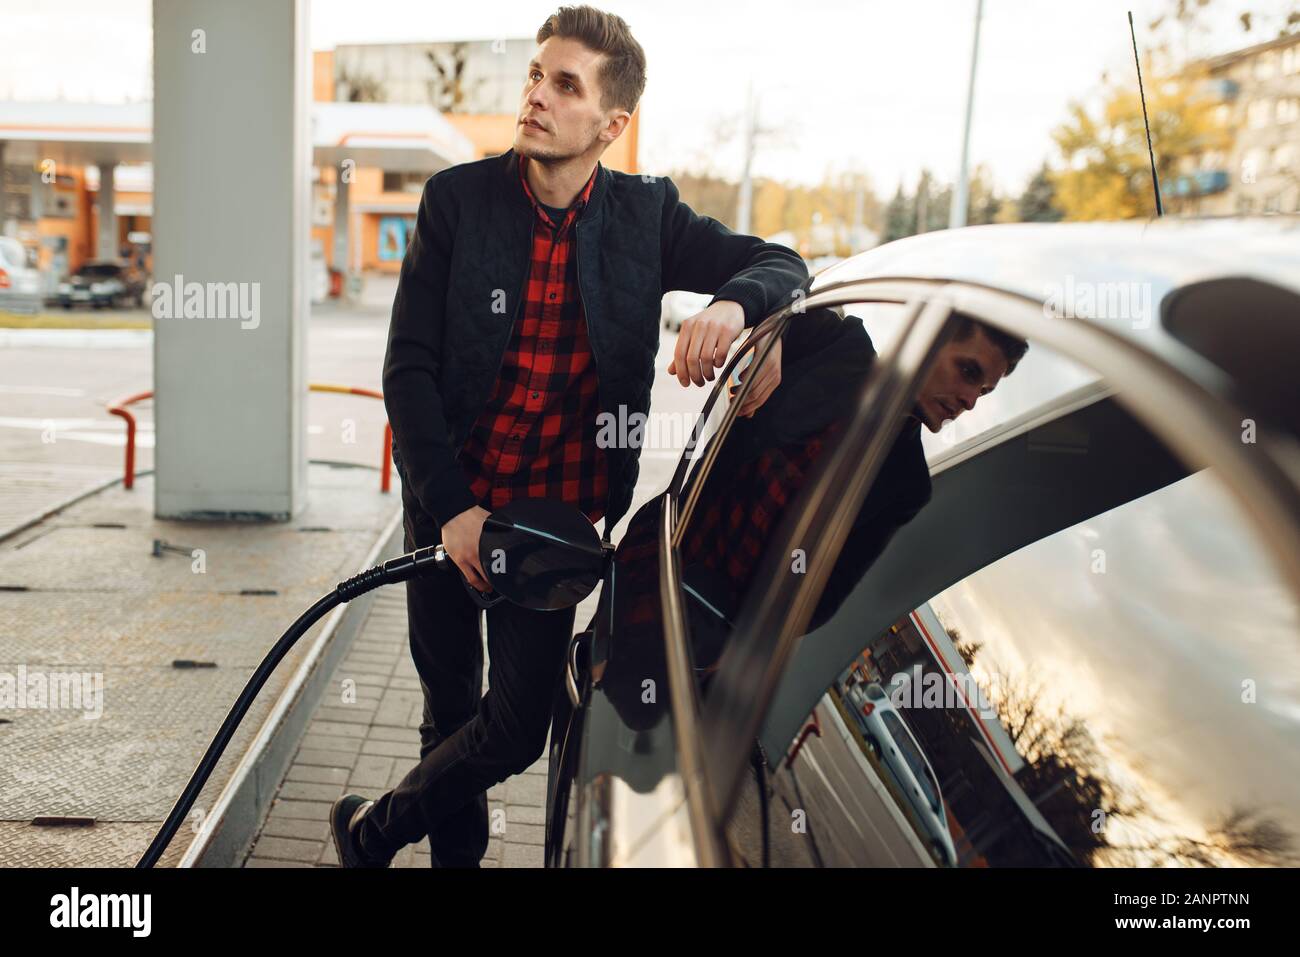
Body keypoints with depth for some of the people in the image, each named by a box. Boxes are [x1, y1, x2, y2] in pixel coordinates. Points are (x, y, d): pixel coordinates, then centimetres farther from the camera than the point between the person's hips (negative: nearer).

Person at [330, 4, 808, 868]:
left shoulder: (645, 214, -3)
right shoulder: (458, 198, -6)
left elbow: (780, 265, -2)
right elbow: (407, 369, -7)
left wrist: (732, 304, -27)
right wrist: (449, 507, -14)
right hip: (451, 509, 0)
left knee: (518, 727, 2)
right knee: (450, 706, 14)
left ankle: (374, 830, 29)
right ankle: (455, 853, 39)